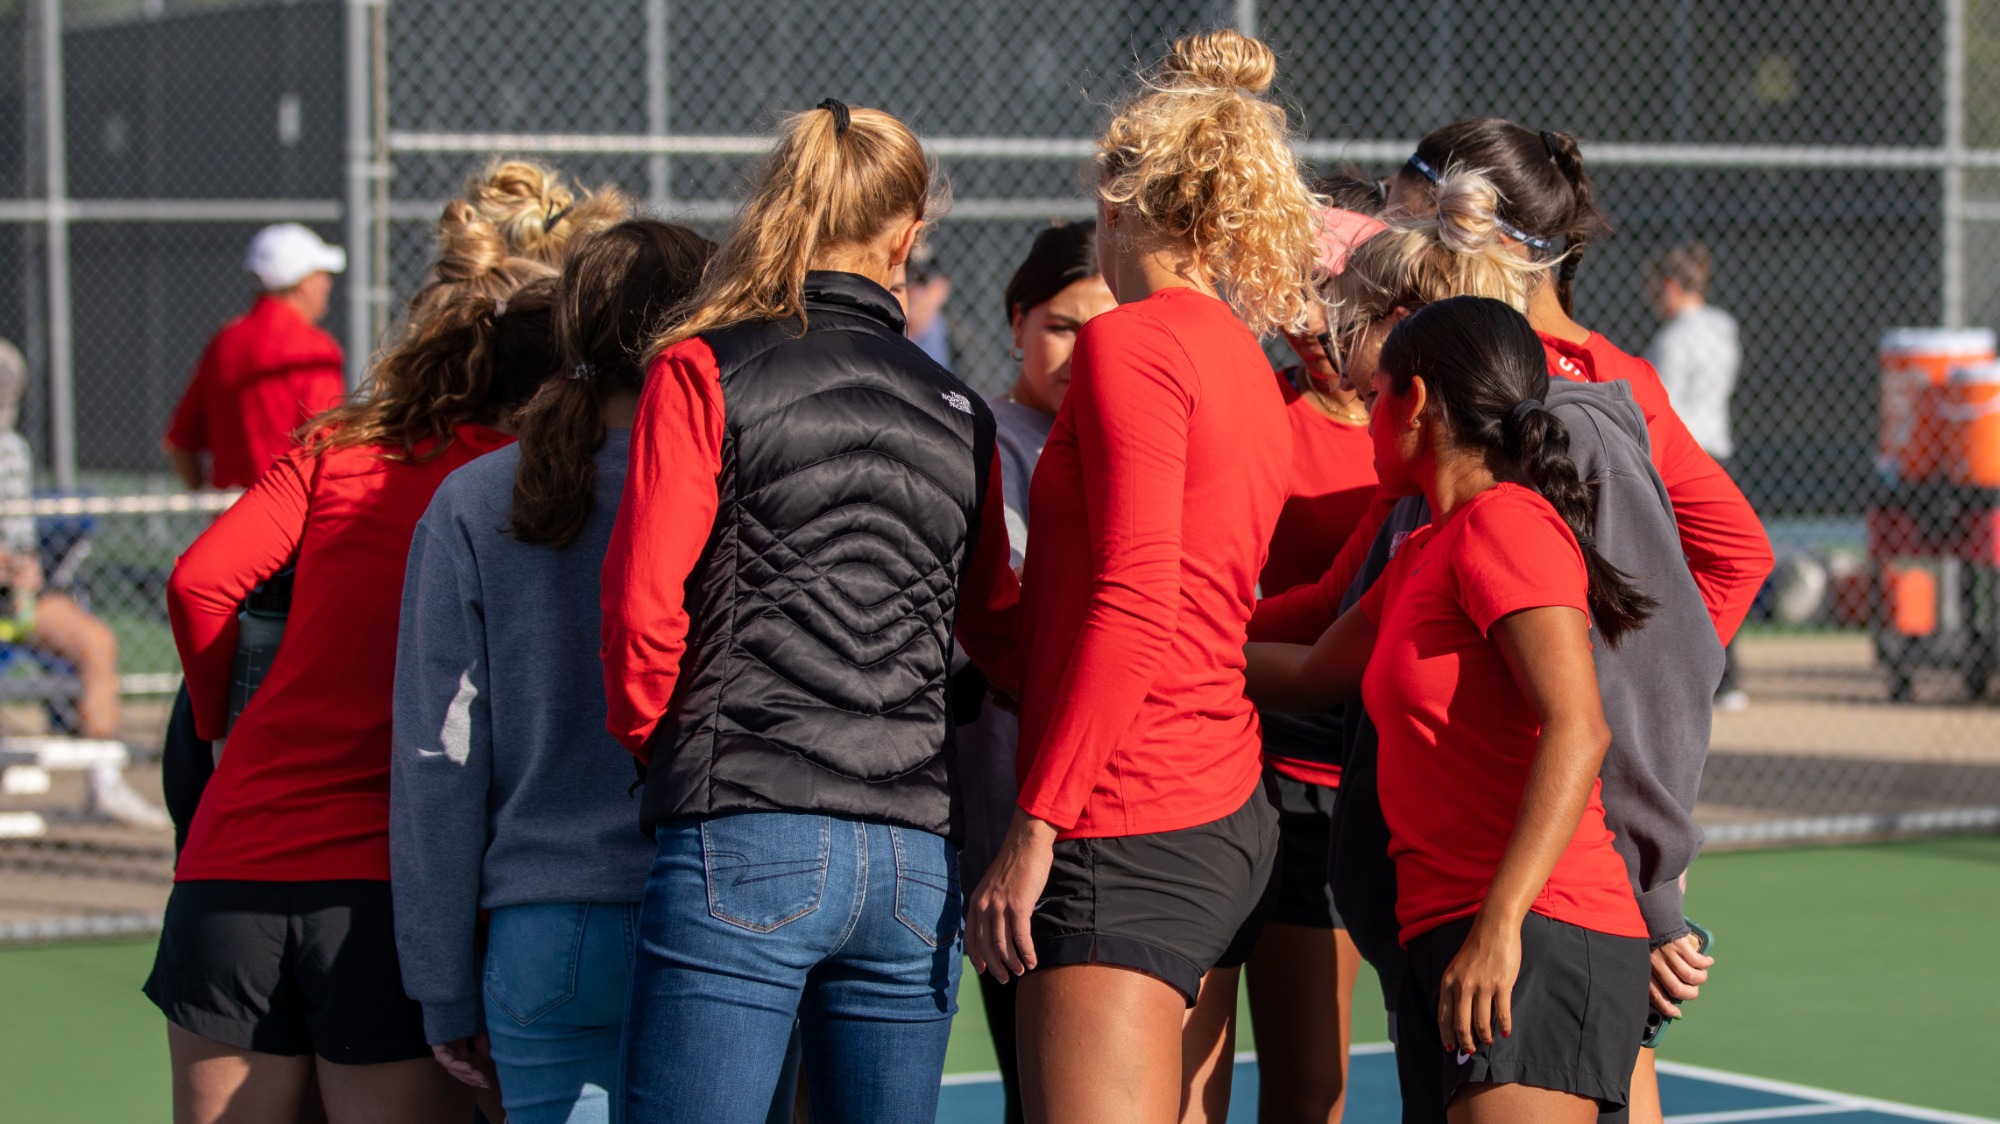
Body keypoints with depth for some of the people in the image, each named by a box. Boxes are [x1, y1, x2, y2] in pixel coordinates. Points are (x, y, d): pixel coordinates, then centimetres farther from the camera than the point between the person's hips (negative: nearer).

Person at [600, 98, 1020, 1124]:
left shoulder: (701, 375, 1)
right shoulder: (958, 414, 14)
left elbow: (644, 605, -6)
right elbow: (999, 627, 18)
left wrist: (651, 740, 10)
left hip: (745, 844, -5)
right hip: (915, 863, 5)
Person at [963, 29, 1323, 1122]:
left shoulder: (1130, 344, -9)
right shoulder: (1251, 370, 15)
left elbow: (1134, 610, -17)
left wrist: (1034, 826, -16)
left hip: (1129, 832, -9)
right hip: (1231, 820, 9)